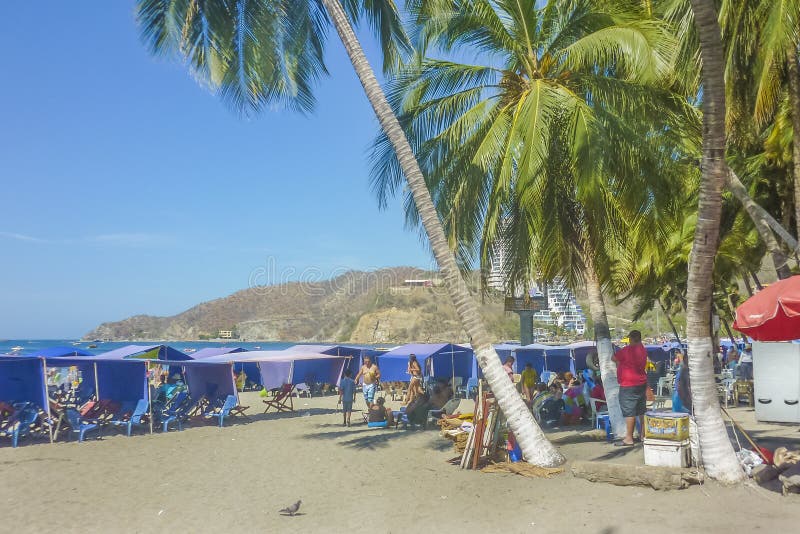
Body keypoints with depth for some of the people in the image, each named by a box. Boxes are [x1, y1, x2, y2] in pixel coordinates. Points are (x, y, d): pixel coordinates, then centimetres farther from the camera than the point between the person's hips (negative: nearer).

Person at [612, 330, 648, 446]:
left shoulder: (627, 350, -17)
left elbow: (613, 358, -5)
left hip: (629, 386, -9)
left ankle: (629, 438, -3)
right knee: (641, 411, 16)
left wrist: (618, 362, 16)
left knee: (629, 412, -5)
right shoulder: (643, 350, 7)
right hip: (642, 383, 9)